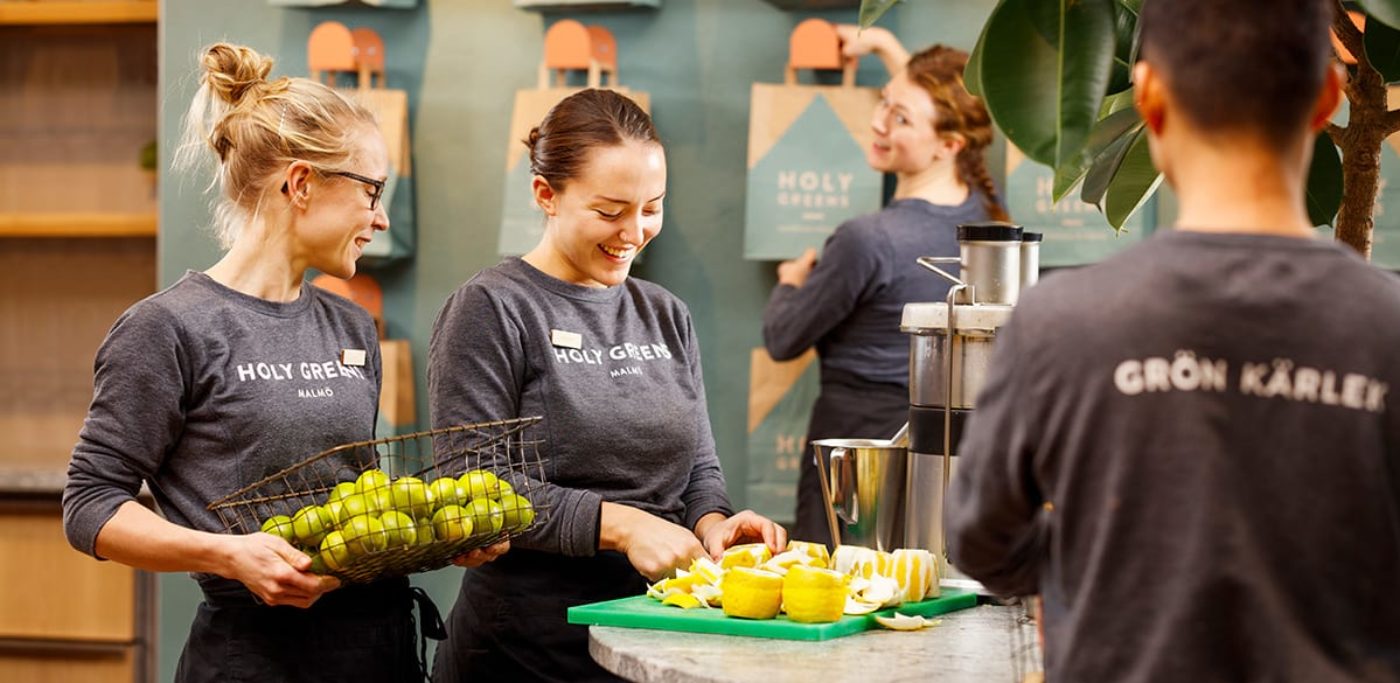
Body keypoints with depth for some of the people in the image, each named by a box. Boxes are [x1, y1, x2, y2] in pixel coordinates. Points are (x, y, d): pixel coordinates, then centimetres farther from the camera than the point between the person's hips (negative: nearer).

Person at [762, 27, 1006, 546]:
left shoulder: (868, 240, -21)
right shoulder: (984, 212, 1)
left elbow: (783, 340, -7)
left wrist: (791, 282, 13)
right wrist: (885, 46, 34)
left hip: (861, 435, -7)